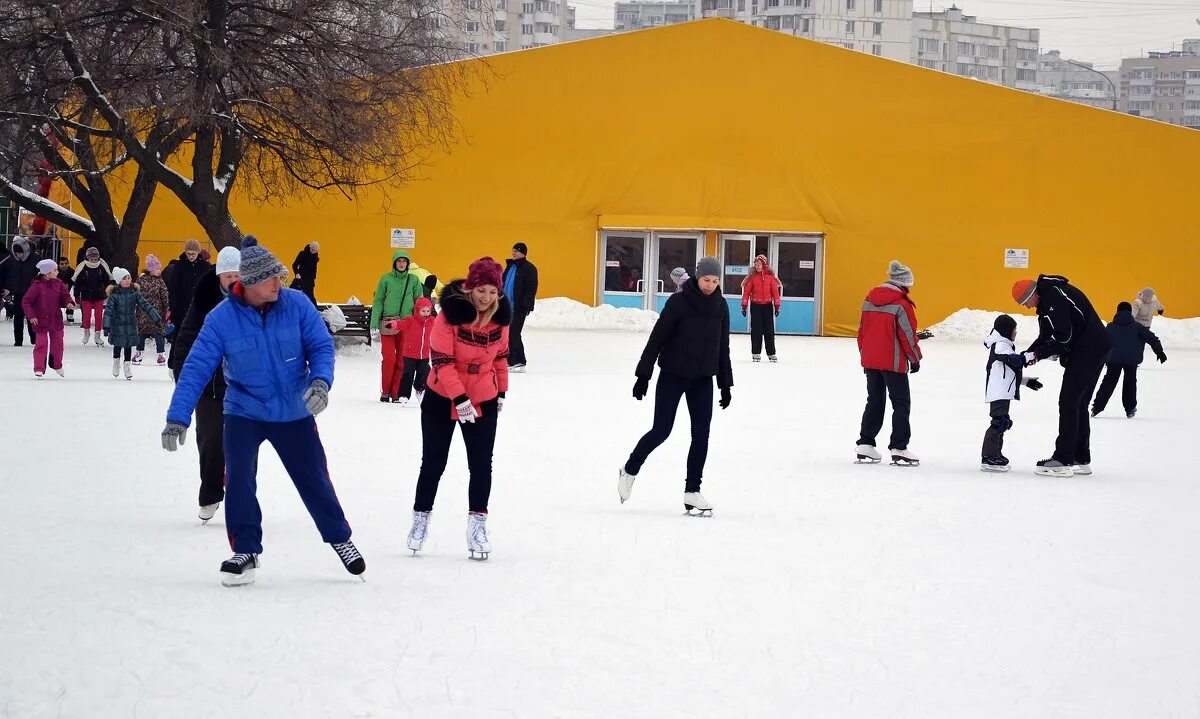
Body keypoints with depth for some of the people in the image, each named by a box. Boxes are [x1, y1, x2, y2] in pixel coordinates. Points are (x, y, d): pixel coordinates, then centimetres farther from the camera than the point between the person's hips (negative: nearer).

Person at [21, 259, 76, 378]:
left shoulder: (58, 283, -2)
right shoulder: (37, 285, -17)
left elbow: (65, 295, 6)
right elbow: (26, 301, -15)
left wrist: (69, 302, -17)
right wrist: (31, 316, -20)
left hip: (56, 320, 5)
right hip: (41, 321, -5)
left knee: (57, 343, 16)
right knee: (41, 345, -4)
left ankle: (57, 365, 36)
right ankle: (39, 369, 2)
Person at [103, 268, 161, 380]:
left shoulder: (135, 293, -5)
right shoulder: (114, 295, -14)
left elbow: (145, 306, -2)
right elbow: (108, 311, -16)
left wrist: (156, 318, -4)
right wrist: (106, 327, -22)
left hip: (131, 325, 2)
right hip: (117, 325, -2)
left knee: (129, 346, 8)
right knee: (118, 345, 12)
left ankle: (128, 366, 21)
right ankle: (116, 364, 35)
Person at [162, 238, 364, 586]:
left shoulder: (296, 304, -14)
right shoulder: (222, 319, -17)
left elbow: (321, 345, -6)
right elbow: (196, 368, -16)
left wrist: (321, 380, -26)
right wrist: (178, 417, -23)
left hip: (294, 413, 1)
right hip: (243, 413, -1)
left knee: (314, 479, 10)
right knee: (238, 480, -13)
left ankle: (339, 538, 32)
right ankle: (245, 551, 4)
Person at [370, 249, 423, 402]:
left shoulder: (414, 280, 7)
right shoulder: (386, 279, 4)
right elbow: (378, 303, 4)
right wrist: (374, 326, -2)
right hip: (387, 325, -1)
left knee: (402, 360, 0)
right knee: (389, 359, -6)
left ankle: (396, 393, 7)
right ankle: (385, 392, 6)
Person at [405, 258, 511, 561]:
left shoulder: (500, 316, -7)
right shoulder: (451, 314, -22)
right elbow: (442, 360, -21)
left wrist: (501, 391, 13)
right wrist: (459, 398, -24)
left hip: (484, 401, 3)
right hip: (442, 399, -3)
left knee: (482, 465, 1)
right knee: (433, 464, 9)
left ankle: (477, 525, 10)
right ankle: (420, 519, 25)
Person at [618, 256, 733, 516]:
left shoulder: (720, 306, 3)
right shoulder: (679, 302, -12)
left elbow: (723, 348, 11)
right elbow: (657, 338, -10)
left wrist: (725, 384, 12)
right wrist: (644, 375, -12)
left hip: (703, 379, 4)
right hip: (673, 375, -4)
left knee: (701, 434, -1)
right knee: (661, 430, -3)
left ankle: (692, 492, 5)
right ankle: (629, 471, 21)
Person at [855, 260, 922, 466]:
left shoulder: (869, 299, 7)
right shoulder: (901, 304, -14)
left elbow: (862, 330, 13)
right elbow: (908, 334, -12)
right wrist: (915, 359, 0)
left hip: (870, 361, 6)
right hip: (893, 362, -6)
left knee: (875, 401, 16)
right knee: (901, 403, 1)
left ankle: (865, 444, 13)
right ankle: (898, 449, -3)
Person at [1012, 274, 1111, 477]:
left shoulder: (1055, 296, -18)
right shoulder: (1047, 299, 15)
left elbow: (1063, 337, -22)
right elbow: (1046, 337, 17)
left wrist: (1036, 354, -15)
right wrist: (1026, 355, 5)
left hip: (1088, 350, -11)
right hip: (1090, 351, 11)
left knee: (1069, 401, -9)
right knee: (1077, 403, 15)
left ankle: (1063, 460, -10)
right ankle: (1081, 460, 19)